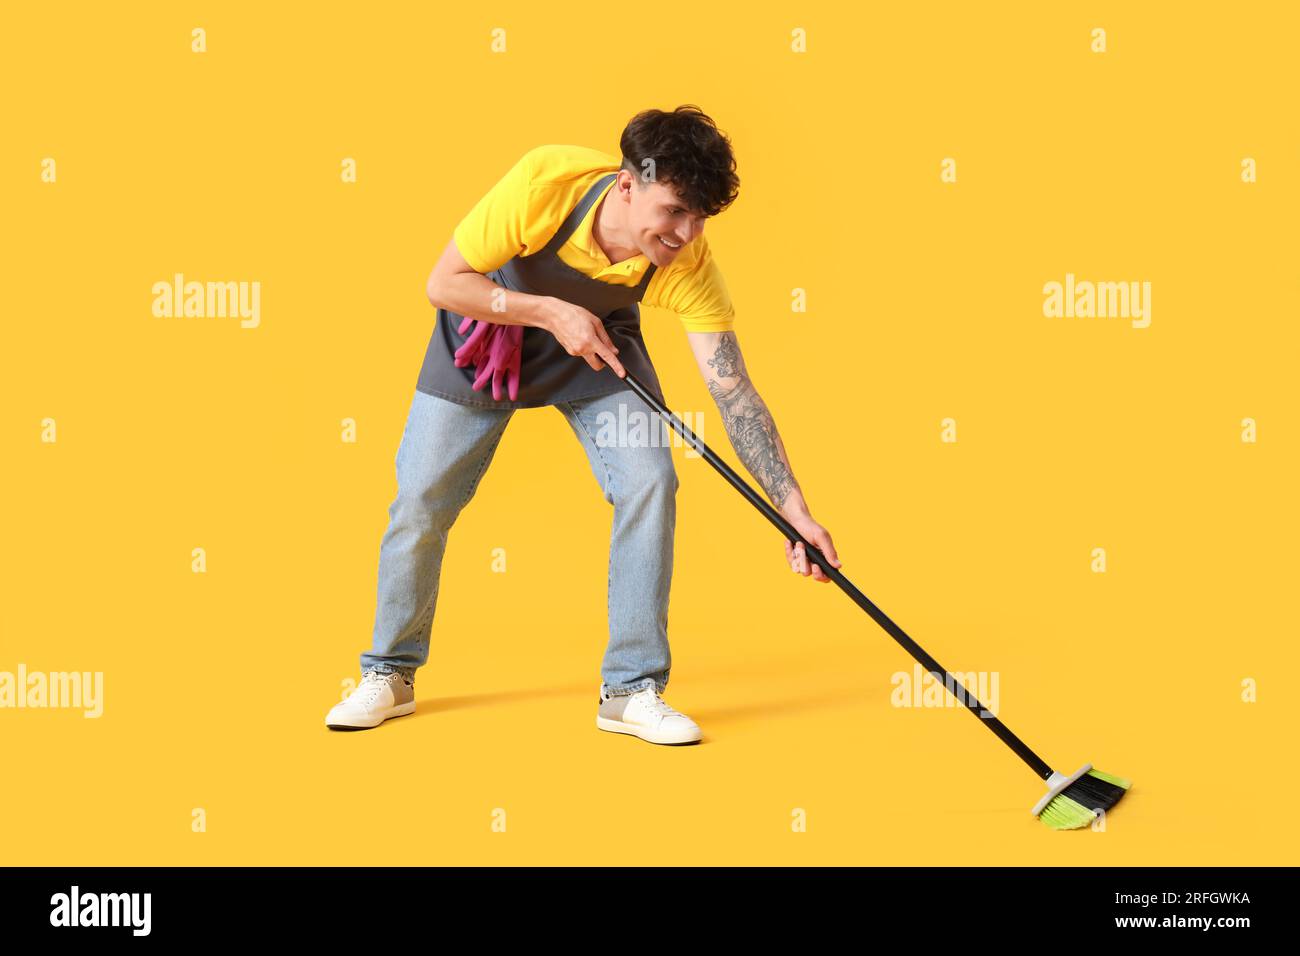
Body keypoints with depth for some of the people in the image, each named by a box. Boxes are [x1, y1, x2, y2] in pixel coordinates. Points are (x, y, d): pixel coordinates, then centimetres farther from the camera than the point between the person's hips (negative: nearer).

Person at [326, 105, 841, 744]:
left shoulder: (691, 266, -30)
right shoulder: (544, 183, -37)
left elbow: (736, 396, -29)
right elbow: (443, 283, -26)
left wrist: (796, 511, -34)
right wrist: (550, 312, -35)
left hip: (598, 344, 1)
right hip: (487, 325, -1)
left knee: (651, 481, -18)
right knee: (420, 499, -2)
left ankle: (630, 690, -5)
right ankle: (389, 675, 20)